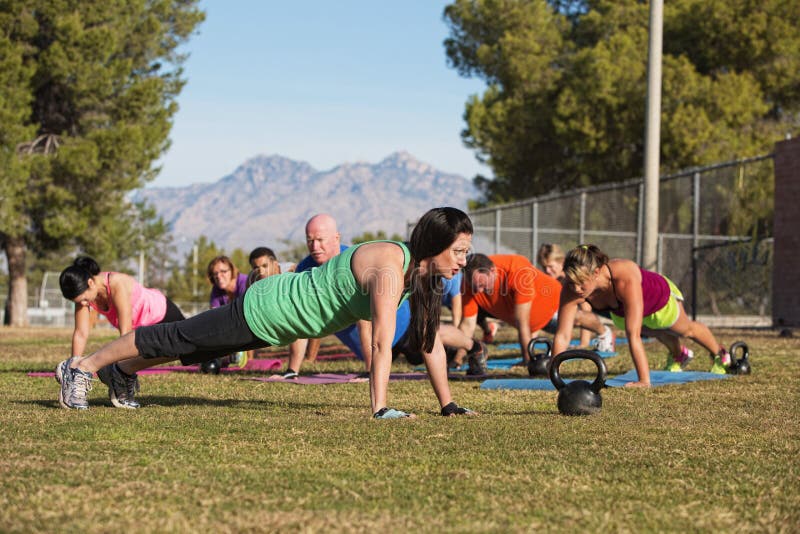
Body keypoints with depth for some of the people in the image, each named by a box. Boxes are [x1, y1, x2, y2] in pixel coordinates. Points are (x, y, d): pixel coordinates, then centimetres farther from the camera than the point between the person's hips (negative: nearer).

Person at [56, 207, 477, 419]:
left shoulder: (423, 271, -5)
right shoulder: (388, 269, -33)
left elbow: (430, 340, 0)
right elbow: (382, 344, -37)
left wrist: (447, 403, -2)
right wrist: (379, 409, -38)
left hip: (283, 305, 8)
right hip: (266, 311, -8)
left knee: (192, 347, 25)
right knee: (176, 338, 7)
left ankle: (121, 370, 44)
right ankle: (82, 368, 21)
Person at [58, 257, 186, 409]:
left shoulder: (117, 284, -39)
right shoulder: (84, 293, -20)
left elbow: (126, 332, -38)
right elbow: (80, 334, -18)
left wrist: (121, 368, -37)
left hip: (162, 314, -5)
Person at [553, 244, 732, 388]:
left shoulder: (625, 280, -51)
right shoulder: (572, 290, -38)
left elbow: (633, 335, -53)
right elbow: (562, 336, -35)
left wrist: (644, 381, -53)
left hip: (661, 298, -3)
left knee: (687, 329, 29)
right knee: (657, 333, 36)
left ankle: (719, 354, 61)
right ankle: (678, 355, 69)